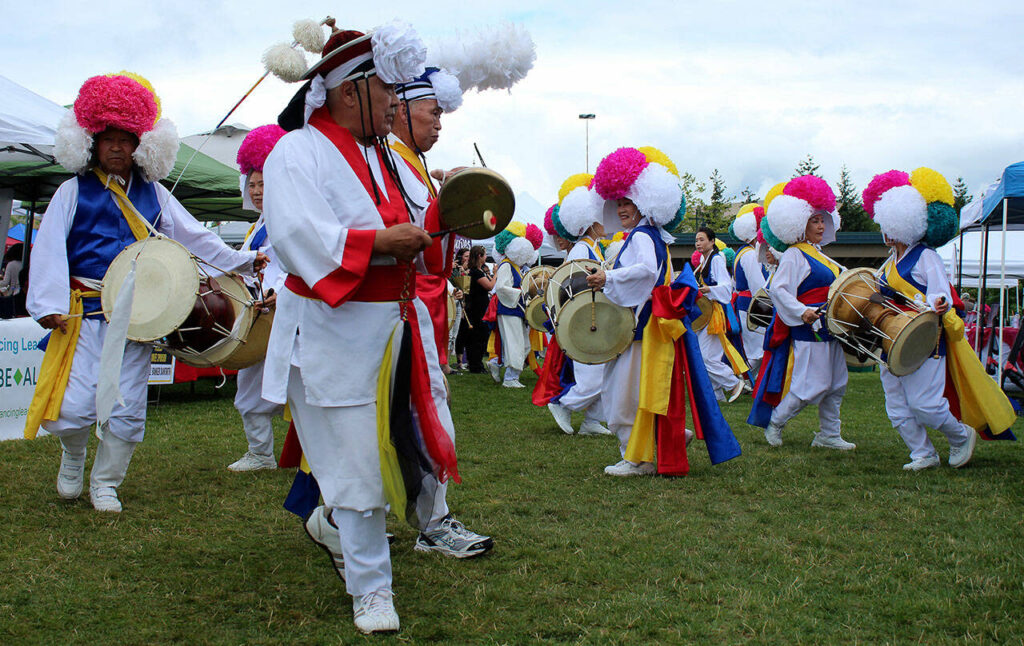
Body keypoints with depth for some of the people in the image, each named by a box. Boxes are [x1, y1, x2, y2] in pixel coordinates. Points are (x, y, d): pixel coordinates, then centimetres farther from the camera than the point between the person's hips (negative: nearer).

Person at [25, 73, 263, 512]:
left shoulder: (152, 194, 12)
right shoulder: (74, 192, 4)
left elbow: (193, 235, 13)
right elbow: (49, 249, -3)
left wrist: (243, 261, 7)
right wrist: (50, 305, -13)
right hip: (85, 313, -2)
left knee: (127, 410, 3)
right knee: (73, 407, -10)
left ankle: (105, 483, 23)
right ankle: (73, 456, 23)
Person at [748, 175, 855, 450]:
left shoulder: (819, 255, 18)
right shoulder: (794, 255, -10)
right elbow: (778, 289, -19)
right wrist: (801, 312, -26)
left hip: (828, 329, 9)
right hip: (808, 330, -9)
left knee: (836, 385, 10)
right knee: (810, 386, -9)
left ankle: (828, 435, 19)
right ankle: (774, 423, 8)